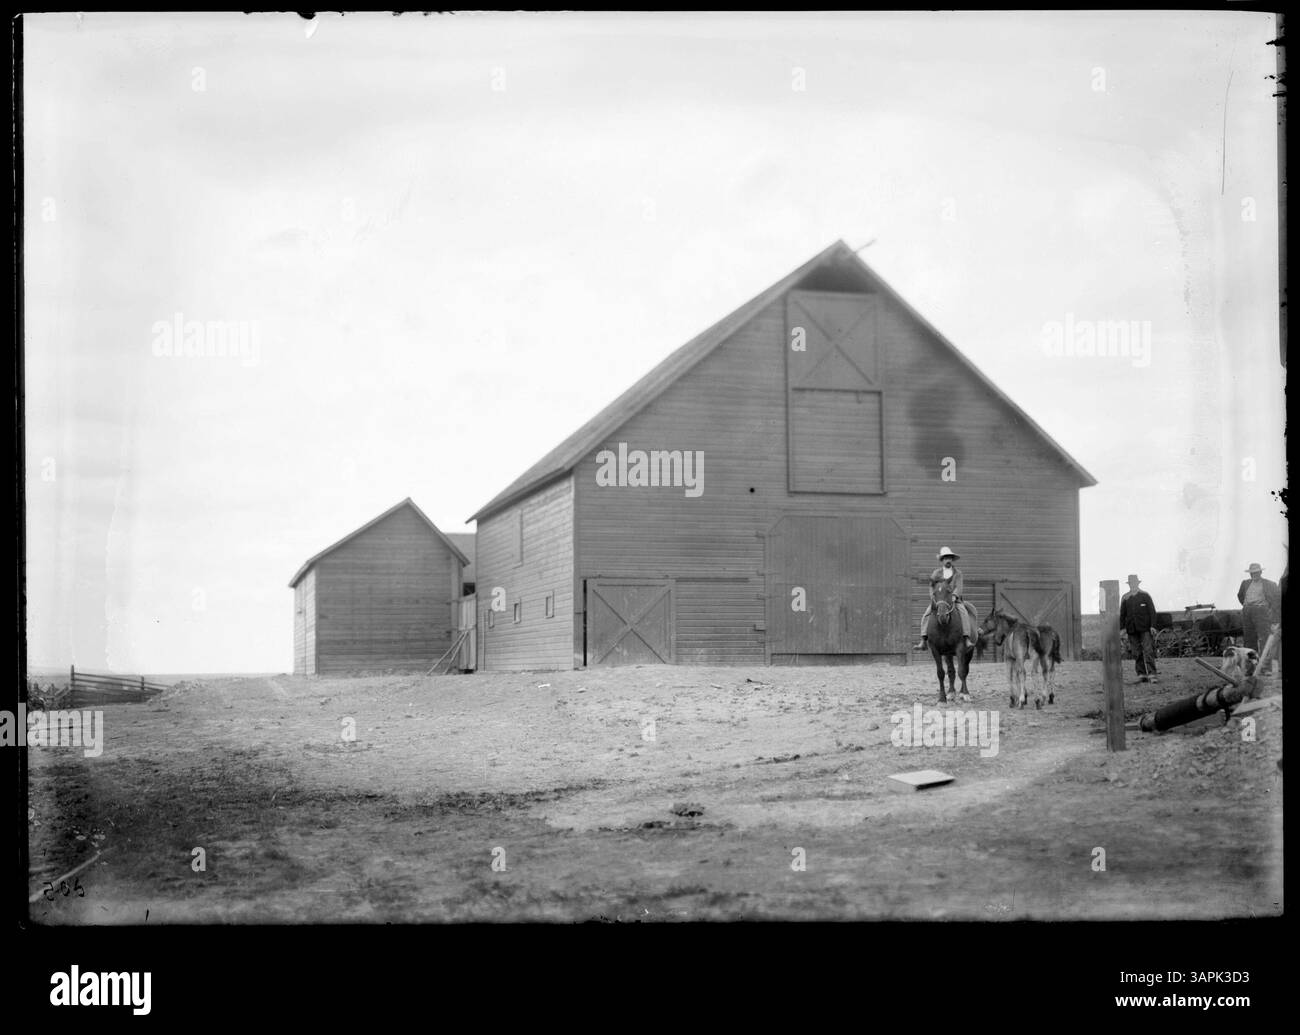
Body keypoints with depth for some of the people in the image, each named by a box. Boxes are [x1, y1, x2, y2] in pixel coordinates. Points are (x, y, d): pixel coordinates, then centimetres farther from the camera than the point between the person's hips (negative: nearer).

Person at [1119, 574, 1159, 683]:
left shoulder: (1145, 595, 4)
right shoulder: (1125, 598, 11)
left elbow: (1152, 611, 2)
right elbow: (1122, 614, 13)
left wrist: (1153, 626, -6)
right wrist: (1122, 628, 6)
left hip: (1145, 628, -2)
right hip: (1132, 630, 2)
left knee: (1148, 651, -10)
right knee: (1137, 653, 1)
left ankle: (1152, 675, -13)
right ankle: (1141, 675, 5)